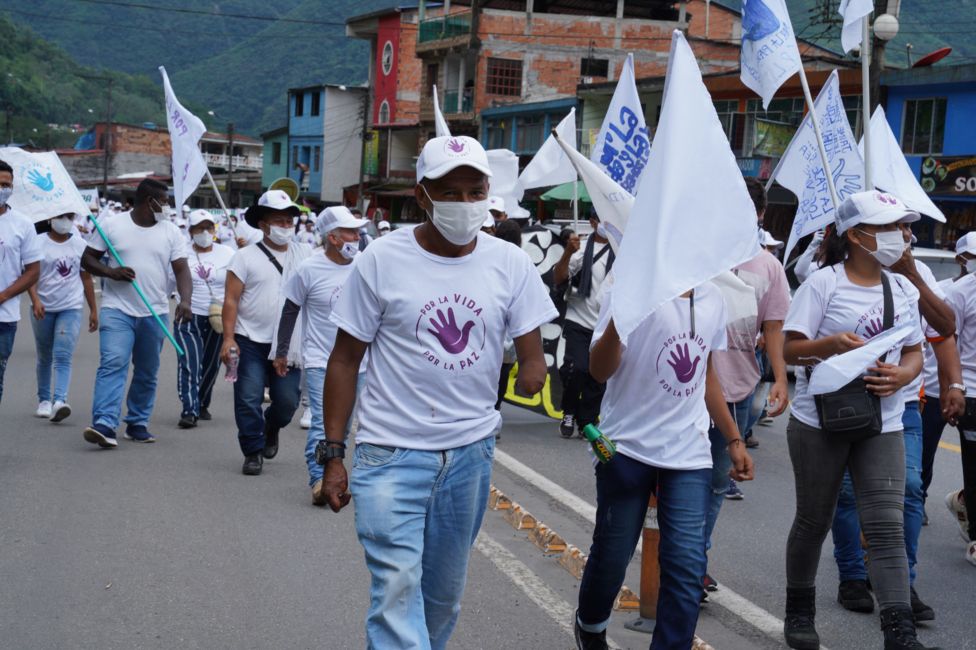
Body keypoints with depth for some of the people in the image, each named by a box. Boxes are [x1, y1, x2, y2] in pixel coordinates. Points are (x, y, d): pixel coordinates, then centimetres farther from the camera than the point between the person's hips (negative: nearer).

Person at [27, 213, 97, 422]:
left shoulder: (80, 245, 5)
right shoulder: (39, 243, -3)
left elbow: (86, 279, 10)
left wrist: (93, 310, 10)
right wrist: (35, 300, -26)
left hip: (71, 308, 0)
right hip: (44, 308, 0)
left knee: (63, 357, -14)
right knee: (45, 357, 13)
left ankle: (59, 401, -25)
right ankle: (44, 400, 26)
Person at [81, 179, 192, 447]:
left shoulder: (171, 232, 6)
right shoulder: (113, 226, 1)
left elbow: (182, 270, -1)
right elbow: (87, 258, 5)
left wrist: (185, 300, -19)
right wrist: (111, 272, -14)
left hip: (155, 313, 3)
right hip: (117, 310, -3)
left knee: (147, 373, 9)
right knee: (112, 363, -16)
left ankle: (138, 423, 21)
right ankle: (104, 424, -24)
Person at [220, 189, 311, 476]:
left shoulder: (305, 255, 8)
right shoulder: (246, 257, -1)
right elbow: (231, 300, -3)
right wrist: (228, 338, -12)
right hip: (251, 342, -2)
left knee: (287, 401, 2)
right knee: (249, 400, -2)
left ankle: (271, 426, 35)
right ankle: (253, 452, 13)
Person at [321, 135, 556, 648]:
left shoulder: (510, 264, -1)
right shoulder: (382, 260, -8)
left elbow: (531, 354, 5)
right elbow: (345, 360, -3)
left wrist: (532, 373, -18)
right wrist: (333, 455, -5)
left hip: (471, 451, 3)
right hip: (392, 452, -3)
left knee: (445, 590, 16)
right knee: (397, 588, -10)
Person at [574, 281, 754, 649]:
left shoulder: (712, 299, 7)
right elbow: (600, 371, -19)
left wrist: (734, 440, 18)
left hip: (690, 456, 4)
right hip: (628, 450, -4)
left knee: (687, 570, -5)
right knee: (612, 556, 11)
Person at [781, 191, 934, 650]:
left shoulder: (902, 289, 8)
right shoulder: (823, 283, -7)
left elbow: (915, 352, 13)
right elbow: (791, 349, -8)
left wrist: (901, 375, -10)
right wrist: (831, 344, -27)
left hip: (882, 426, 3)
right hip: (820, 422, -3)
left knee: (887, 528, -7)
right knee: (814, 521, 11)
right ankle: (799, 610, 31)